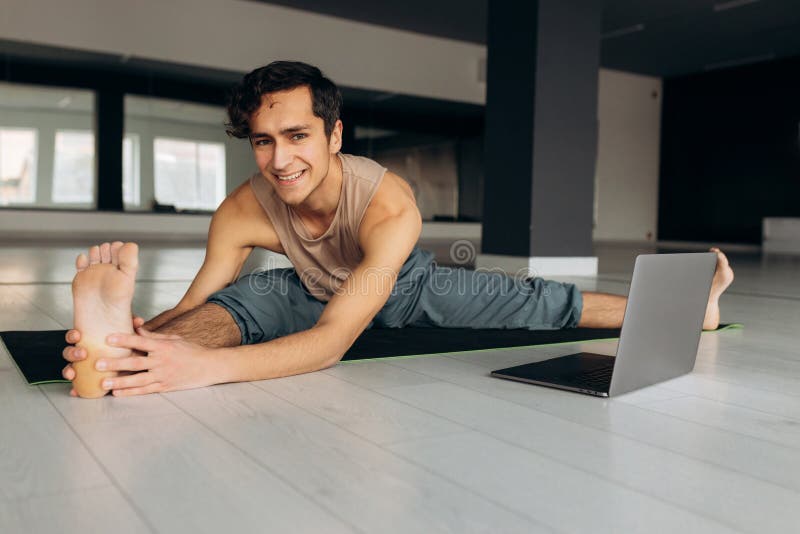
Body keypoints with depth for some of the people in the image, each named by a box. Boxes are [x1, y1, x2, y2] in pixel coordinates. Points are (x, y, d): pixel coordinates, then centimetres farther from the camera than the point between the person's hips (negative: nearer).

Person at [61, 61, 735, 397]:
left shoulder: (391, 204, -42)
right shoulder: (243, 210, -32)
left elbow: (335, 339, -52)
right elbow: (192, 311, -31)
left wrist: (207, 366, -65)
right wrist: (139, 335, -57)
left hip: (408, 287, -1)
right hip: (313, 290, 1)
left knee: (537, 305, -1)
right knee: (233, 301, -30)